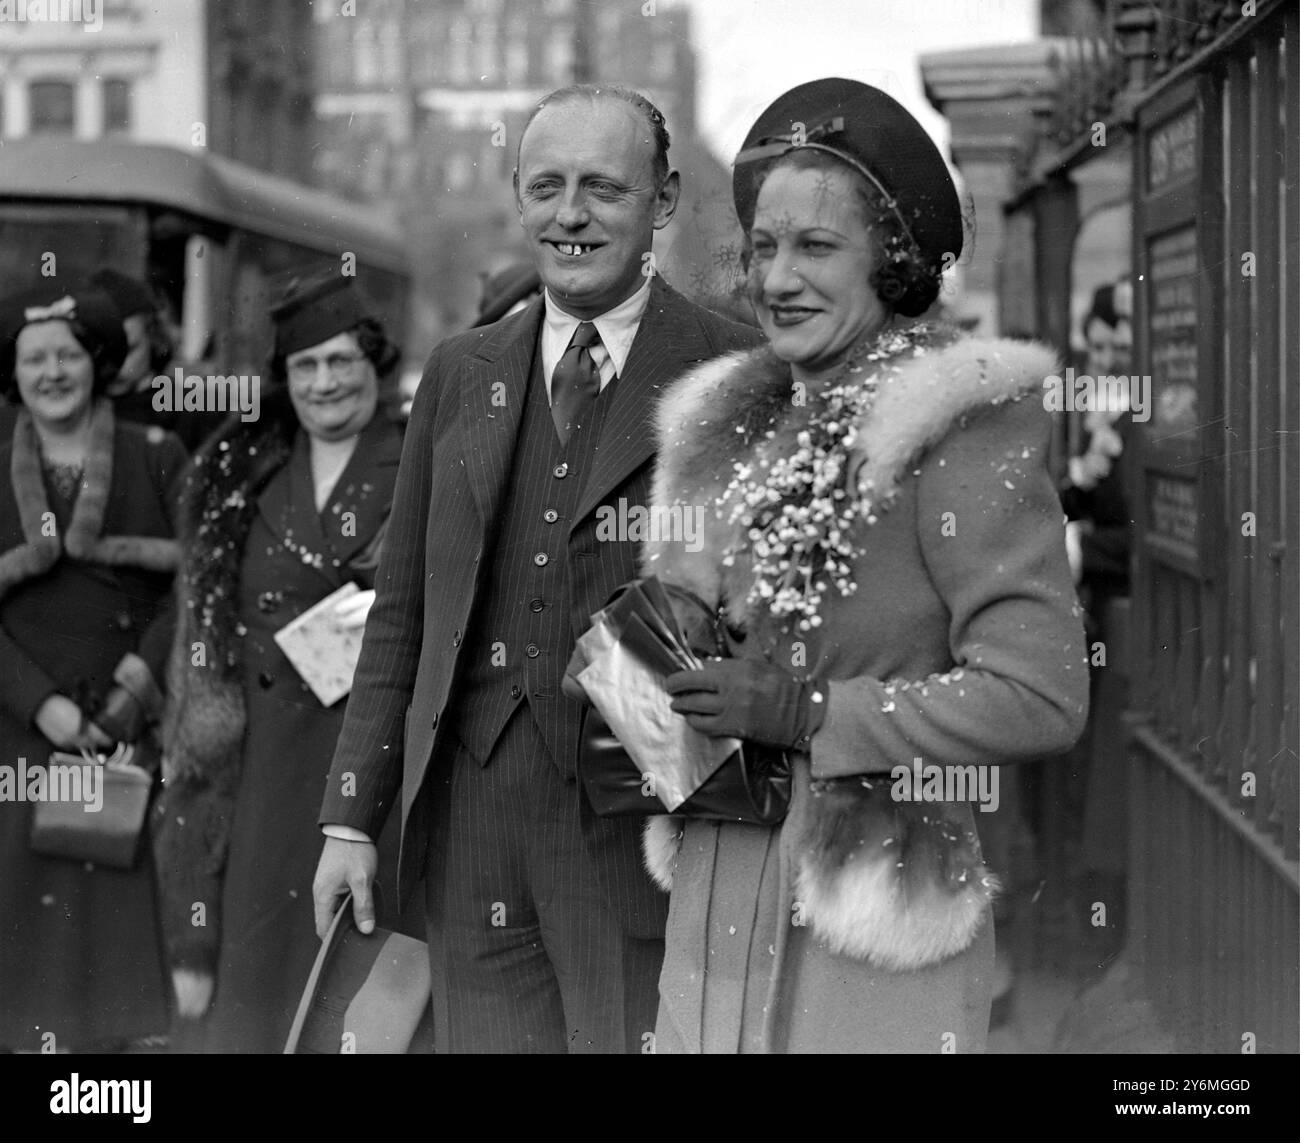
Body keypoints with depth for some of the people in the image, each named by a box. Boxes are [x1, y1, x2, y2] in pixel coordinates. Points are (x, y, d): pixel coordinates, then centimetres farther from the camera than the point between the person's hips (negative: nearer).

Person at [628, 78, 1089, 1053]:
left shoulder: (965, 426, -12)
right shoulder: (729, 426, 9)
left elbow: (1043, 698, -19)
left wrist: (803, 712, -18)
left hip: (877, 923, -6)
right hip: (716, 915, 6)